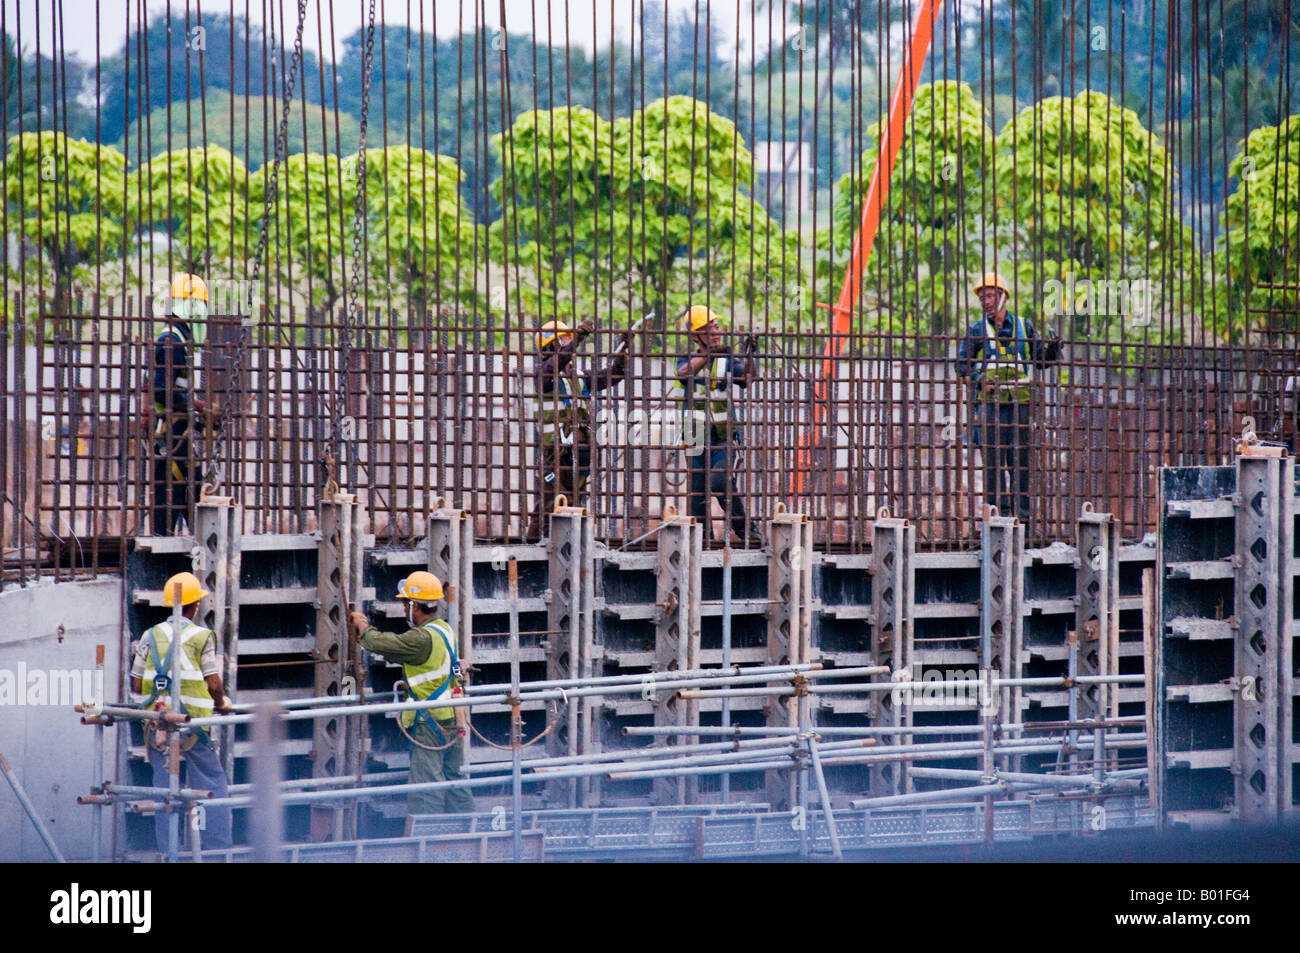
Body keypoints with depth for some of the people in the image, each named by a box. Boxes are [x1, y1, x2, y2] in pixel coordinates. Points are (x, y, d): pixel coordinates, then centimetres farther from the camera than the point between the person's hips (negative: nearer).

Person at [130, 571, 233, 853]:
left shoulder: (151, 636, 6)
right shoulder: (201, 636, -4)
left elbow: (136, 684, 6)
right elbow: (214, 683, -6)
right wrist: (220, 703, 13)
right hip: (193, 723, -3)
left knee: (164, 789, 8)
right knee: (212, 787, 5)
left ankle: (167, 852, 7)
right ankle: (219, 848, 2)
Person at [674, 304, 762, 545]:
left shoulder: (728, 361, 3)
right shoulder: (689, 360, 3)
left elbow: (748, 378, -15)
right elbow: (684, 372, -21)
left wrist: (749, 355, -33)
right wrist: (709, 354, -35)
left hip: (724, 437, -2)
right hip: (698, 440, 2)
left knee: (721, 482, -24)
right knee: (698, 496, 5)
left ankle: (746, 529, -12)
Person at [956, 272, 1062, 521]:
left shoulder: (1024, 327, 12)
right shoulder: (977, 330, 8)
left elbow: (1041, 359, 16)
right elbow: (962, 364, 3)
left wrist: (1053, 349, -5)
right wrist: (978, 379, -15)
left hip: (1020, 403, 1)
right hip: (989, 403, -1)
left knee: (1022, 459, 2)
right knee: (993, 460, -4)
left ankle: (1022, 509, 7)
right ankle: (998, 510, -1)